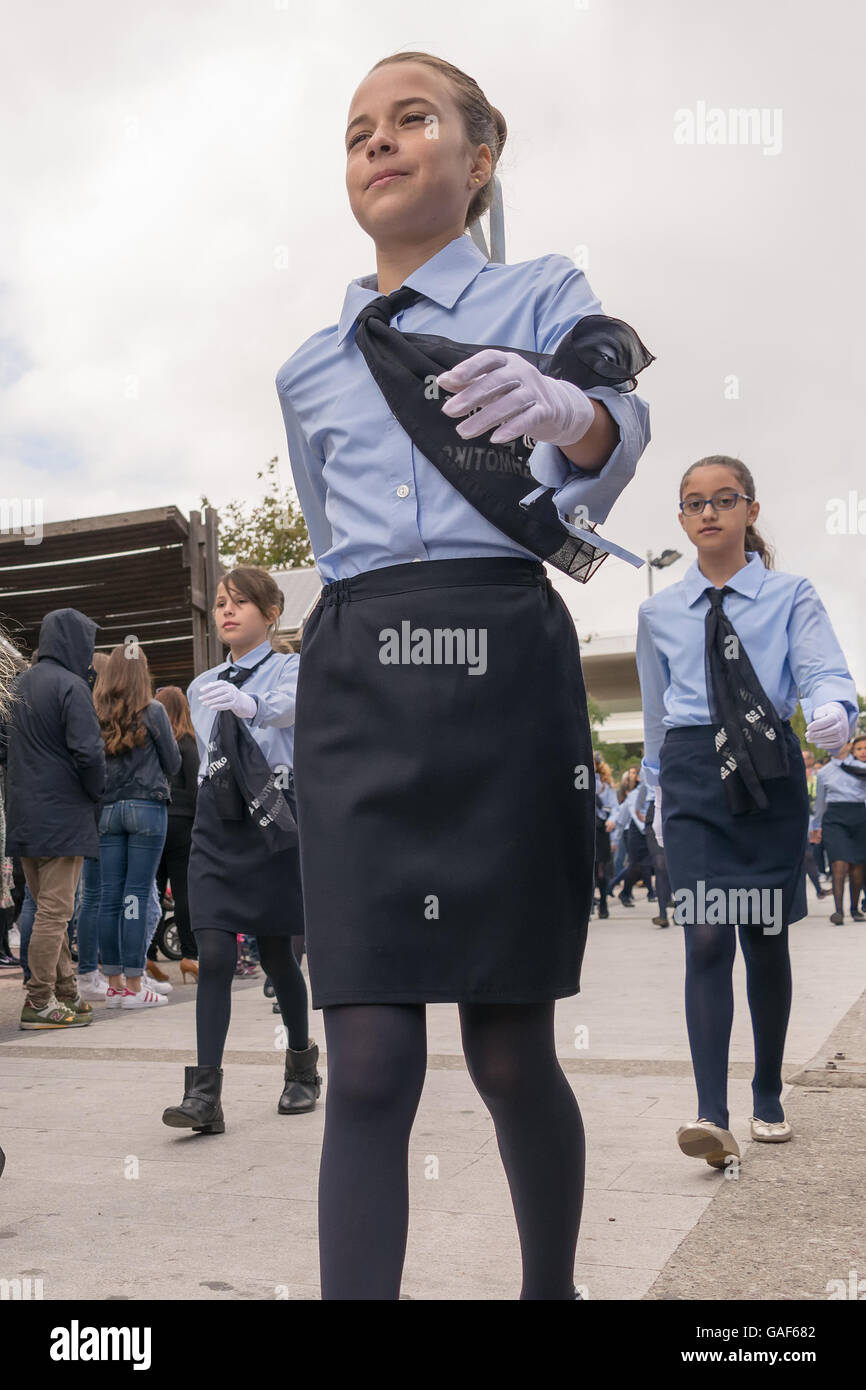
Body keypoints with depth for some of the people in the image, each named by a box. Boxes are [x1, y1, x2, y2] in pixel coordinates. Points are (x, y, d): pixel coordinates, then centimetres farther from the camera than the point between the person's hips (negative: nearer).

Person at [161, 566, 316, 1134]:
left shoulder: (290, 667, -1)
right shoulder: (203, 687, 16)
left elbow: (291, 704, -26)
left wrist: (248, 704, -47)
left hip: (271, 818, -4)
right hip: (215, 821, 4)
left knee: (276, 954, 6)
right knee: (214, 955, -8)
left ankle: (302, 1063, 29)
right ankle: (205, 1093, -10)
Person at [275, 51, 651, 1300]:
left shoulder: (543, 295, 9)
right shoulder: (309, 371, 21)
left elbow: (622, 422, -11)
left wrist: (569, 411, -33)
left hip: (506, 671, -3)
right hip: (356, 683, 3)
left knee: (510, 1049, 3)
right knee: (369, 1058, -6)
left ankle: (553, 1287, 26)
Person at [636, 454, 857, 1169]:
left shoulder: (791, 595, 5)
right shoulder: (658, 613, 11)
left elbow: (825, 671, -9)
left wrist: (832, 710, -31)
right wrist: (661, 783, 20)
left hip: (771, 774, 0)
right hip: (693, 775, 0)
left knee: (767, 939, 7)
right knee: (707, 937, -12)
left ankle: (769, 1098, 25)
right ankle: (713, 1116, -15)